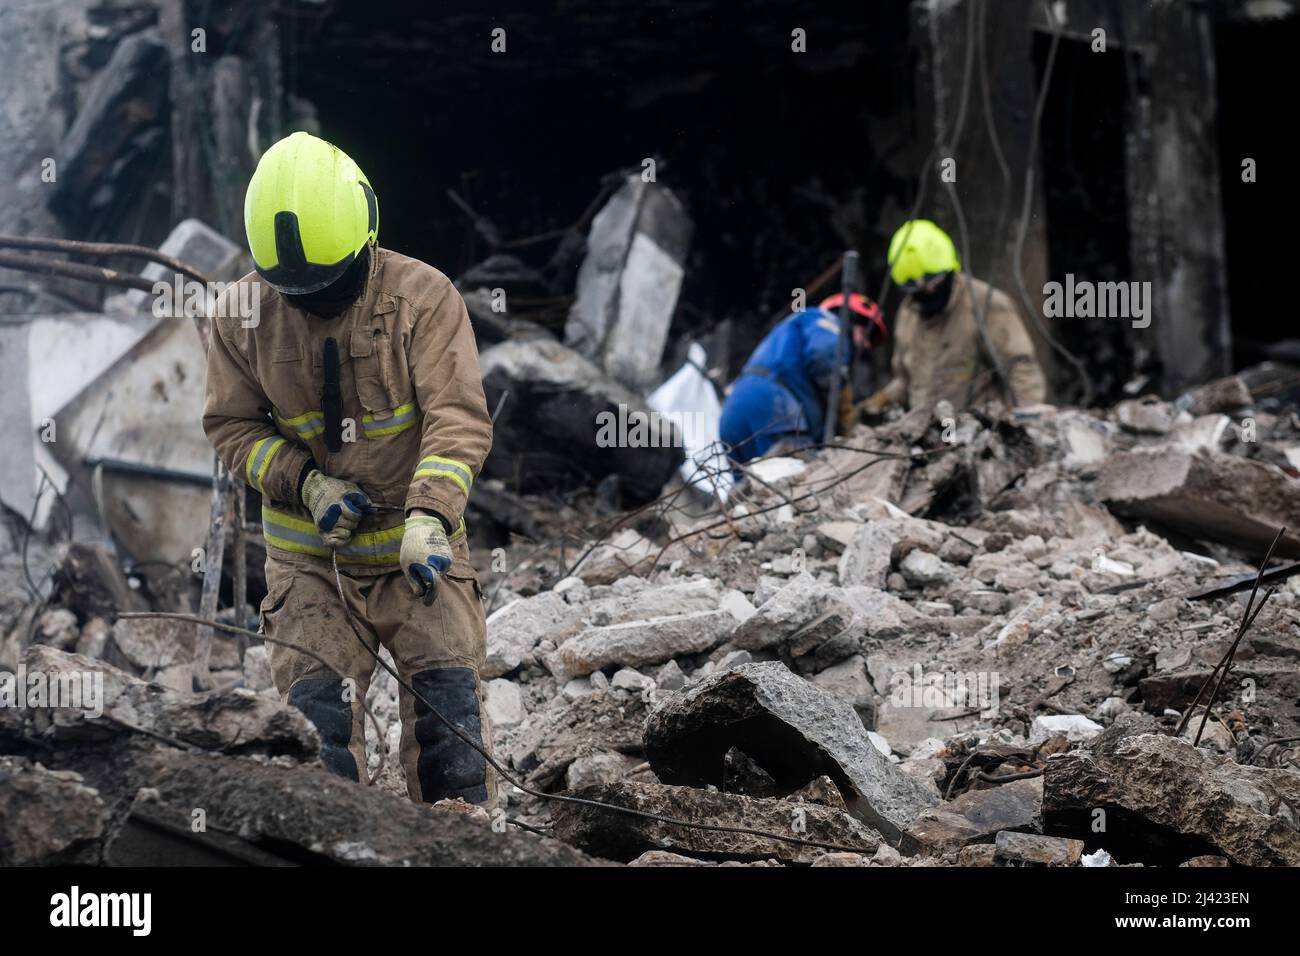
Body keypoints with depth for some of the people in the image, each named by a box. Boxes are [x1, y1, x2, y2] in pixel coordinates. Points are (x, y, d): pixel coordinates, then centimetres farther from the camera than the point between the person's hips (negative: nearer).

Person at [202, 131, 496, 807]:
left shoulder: (422, 297, -12)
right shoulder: (243, 317, -4)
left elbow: (460, 419, -18)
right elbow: (231, 425, 4)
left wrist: (429, 516, -34)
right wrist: (304, 483, -14)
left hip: (418, 548, -2)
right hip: (308, 558, 2)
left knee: (447, 702, -6)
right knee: (315, 717, -3)